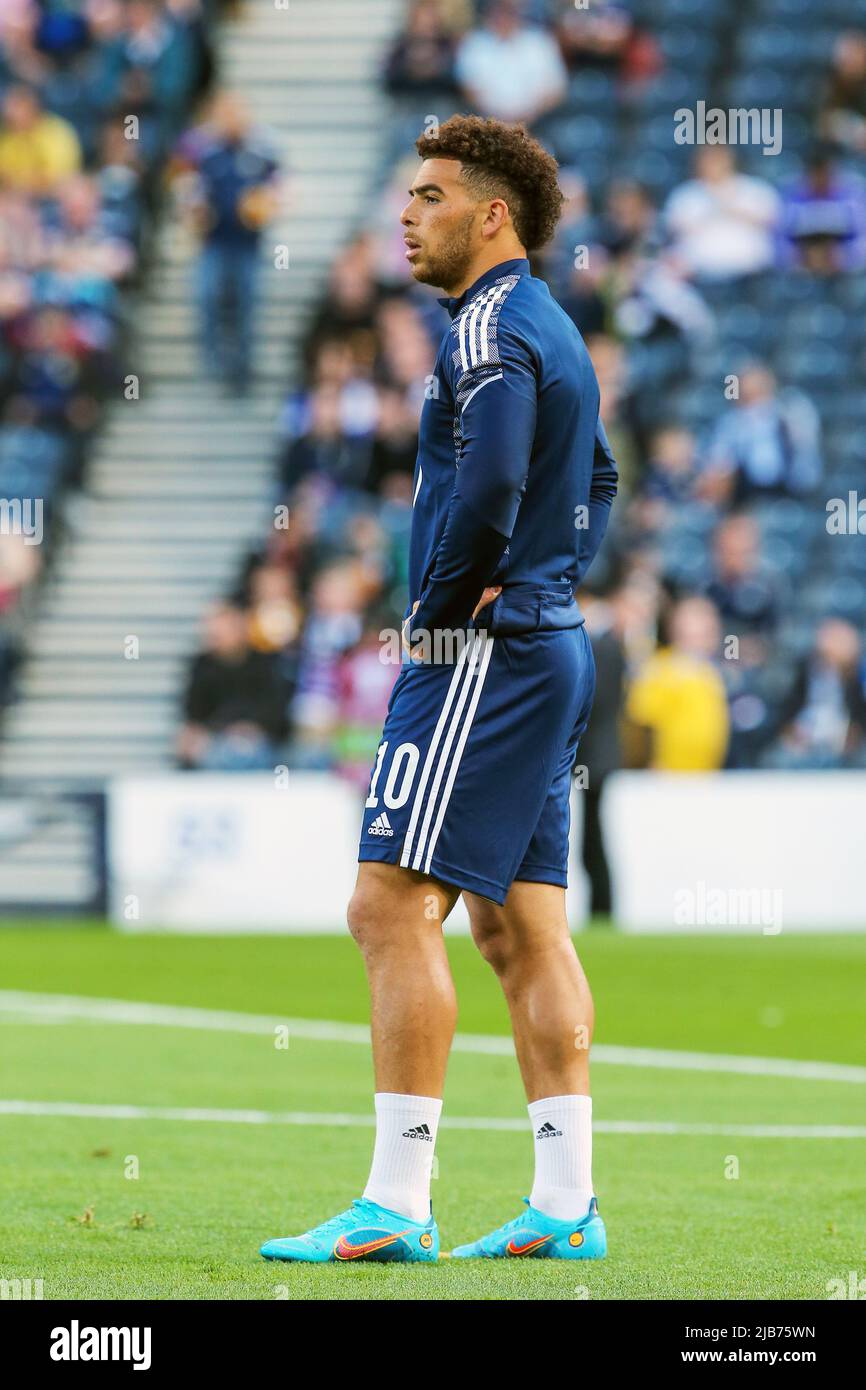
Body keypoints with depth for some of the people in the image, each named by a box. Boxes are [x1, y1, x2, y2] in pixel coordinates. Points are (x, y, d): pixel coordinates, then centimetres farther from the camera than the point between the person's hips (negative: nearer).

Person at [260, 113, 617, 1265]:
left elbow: (489, 479, -28)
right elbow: (595, 483, 30)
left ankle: (395, 1204, -14)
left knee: (392, 911, -11)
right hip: (549, 648, 10)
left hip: (480, 654, -10)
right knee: (524, 930, 9)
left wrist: (444, 604, -15)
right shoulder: (551, 329, 18)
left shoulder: (491, 329, -13)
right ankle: (567, 1203, 8)